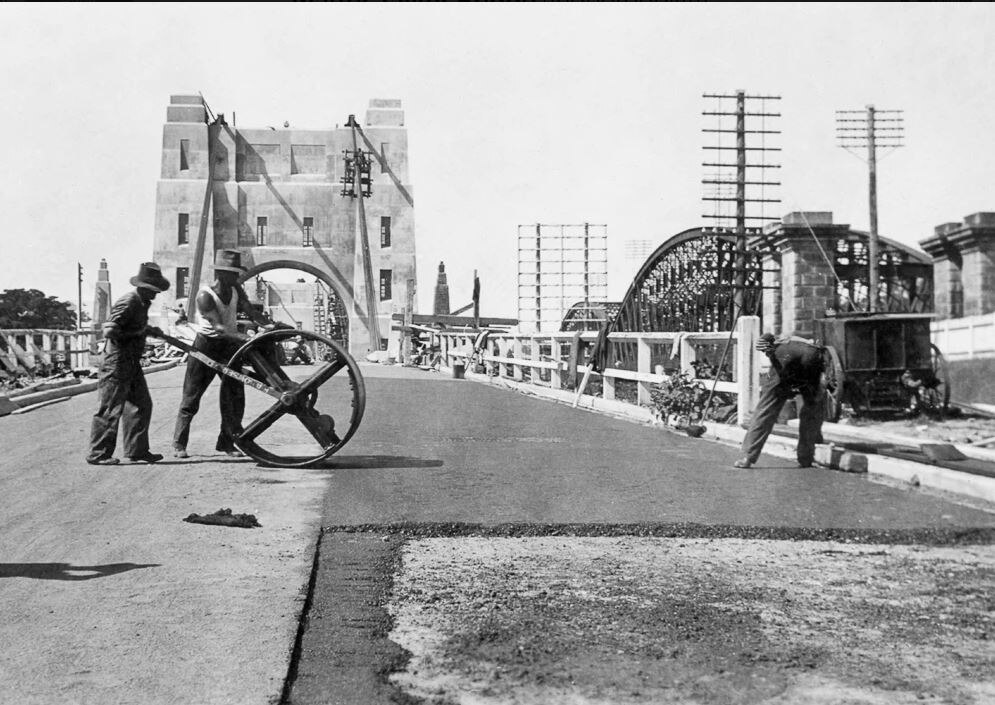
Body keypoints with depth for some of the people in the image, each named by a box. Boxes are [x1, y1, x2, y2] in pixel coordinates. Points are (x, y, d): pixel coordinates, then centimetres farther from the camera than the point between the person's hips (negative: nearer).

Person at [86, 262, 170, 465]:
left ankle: (137, 450, 22)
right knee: (110, 410, -4)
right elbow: (109, 331, -25)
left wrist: (149, 330, 5)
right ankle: (98, 454, 4)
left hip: (132, 363, 10)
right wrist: (141, 331, -20)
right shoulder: (127, 303, -20)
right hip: (117, 362, -10)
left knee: (142, 405, 14)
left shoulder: (142, 303, 10)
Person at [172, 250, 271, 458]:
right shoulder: (205, 296, -22)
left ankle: (227, 442, 11)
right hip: (206, 345, -5)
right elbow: (218, 327, -28)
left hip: (229, 346, 6)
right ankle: (179, 443, 12)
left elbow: (250, 310, -3)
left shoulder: (236, 290, -2)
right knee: (192, 396, 1)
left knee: (235, 395, 0)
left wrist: (266, 325, -23)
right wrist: (246, 337, -37)